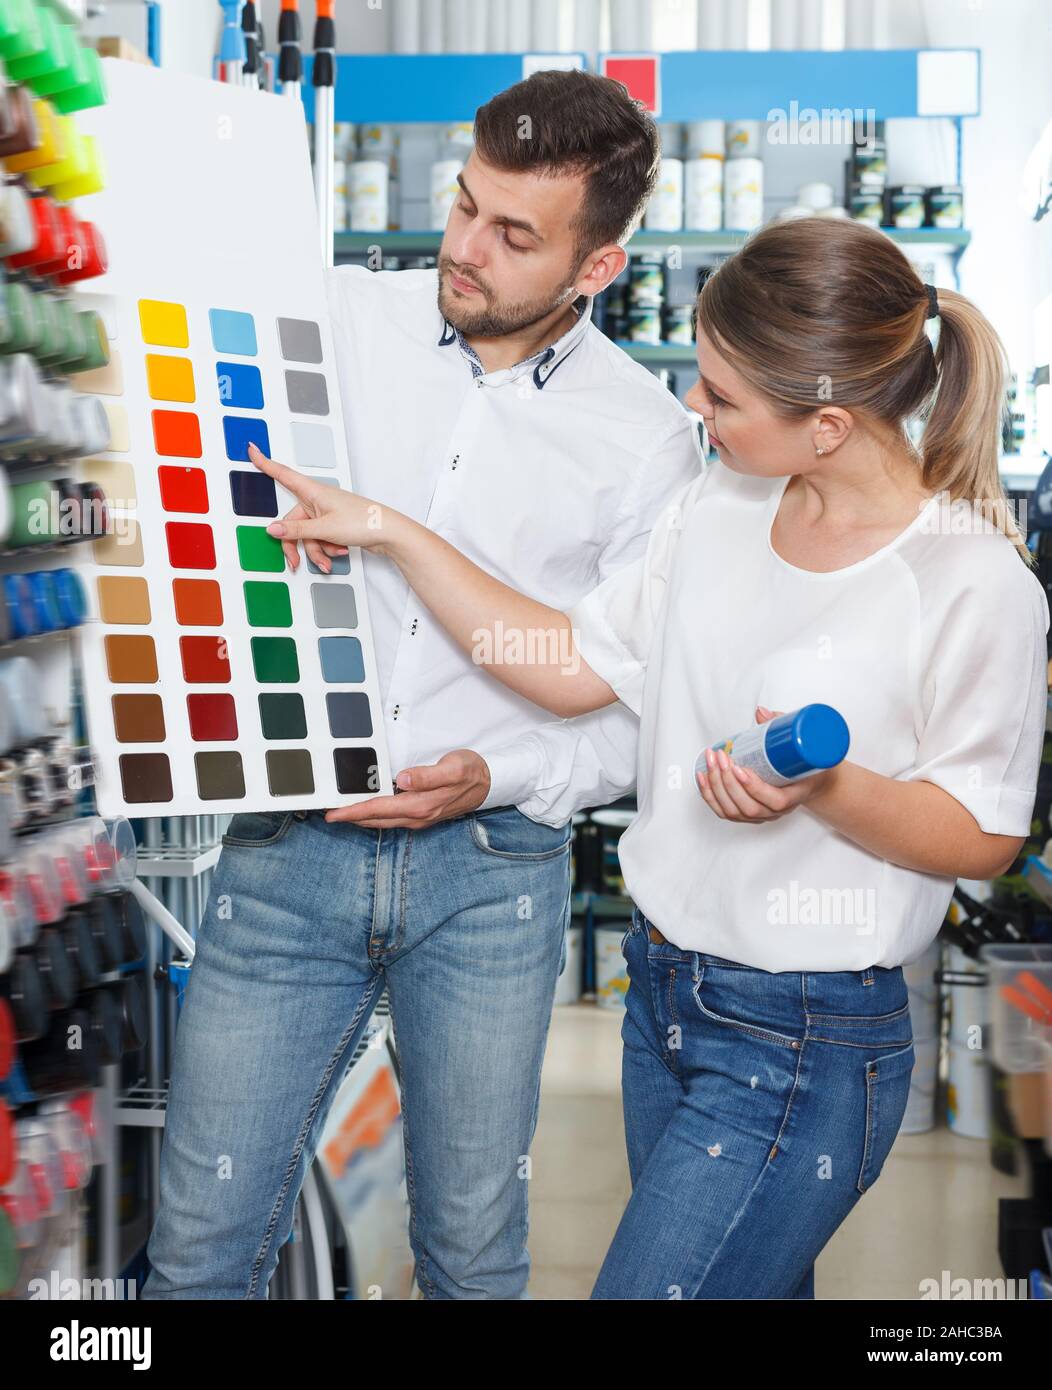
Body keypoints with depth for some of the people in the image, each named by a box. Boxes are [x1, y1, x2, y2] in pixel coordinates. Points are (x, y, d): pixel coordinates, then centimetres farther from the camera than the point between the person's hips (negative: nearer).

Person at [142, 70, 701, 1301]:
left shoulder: (646, 438, -1)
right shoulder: (336, 318, -1)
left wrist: (504, 776, -13)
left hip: (494, 866, 0)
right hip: (290, 844, 1)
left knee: (473, 1245, 15)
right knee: (201, 1243, 6)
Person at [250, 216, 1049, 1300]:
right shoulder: (718, 508, 3)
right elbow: (572, 667, 7)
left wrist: (824, 787, -28)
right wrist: (389, 533, 3)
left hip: (803, 1043, -6)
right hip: (664, 991, 7)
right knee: (754, 1286, 20)